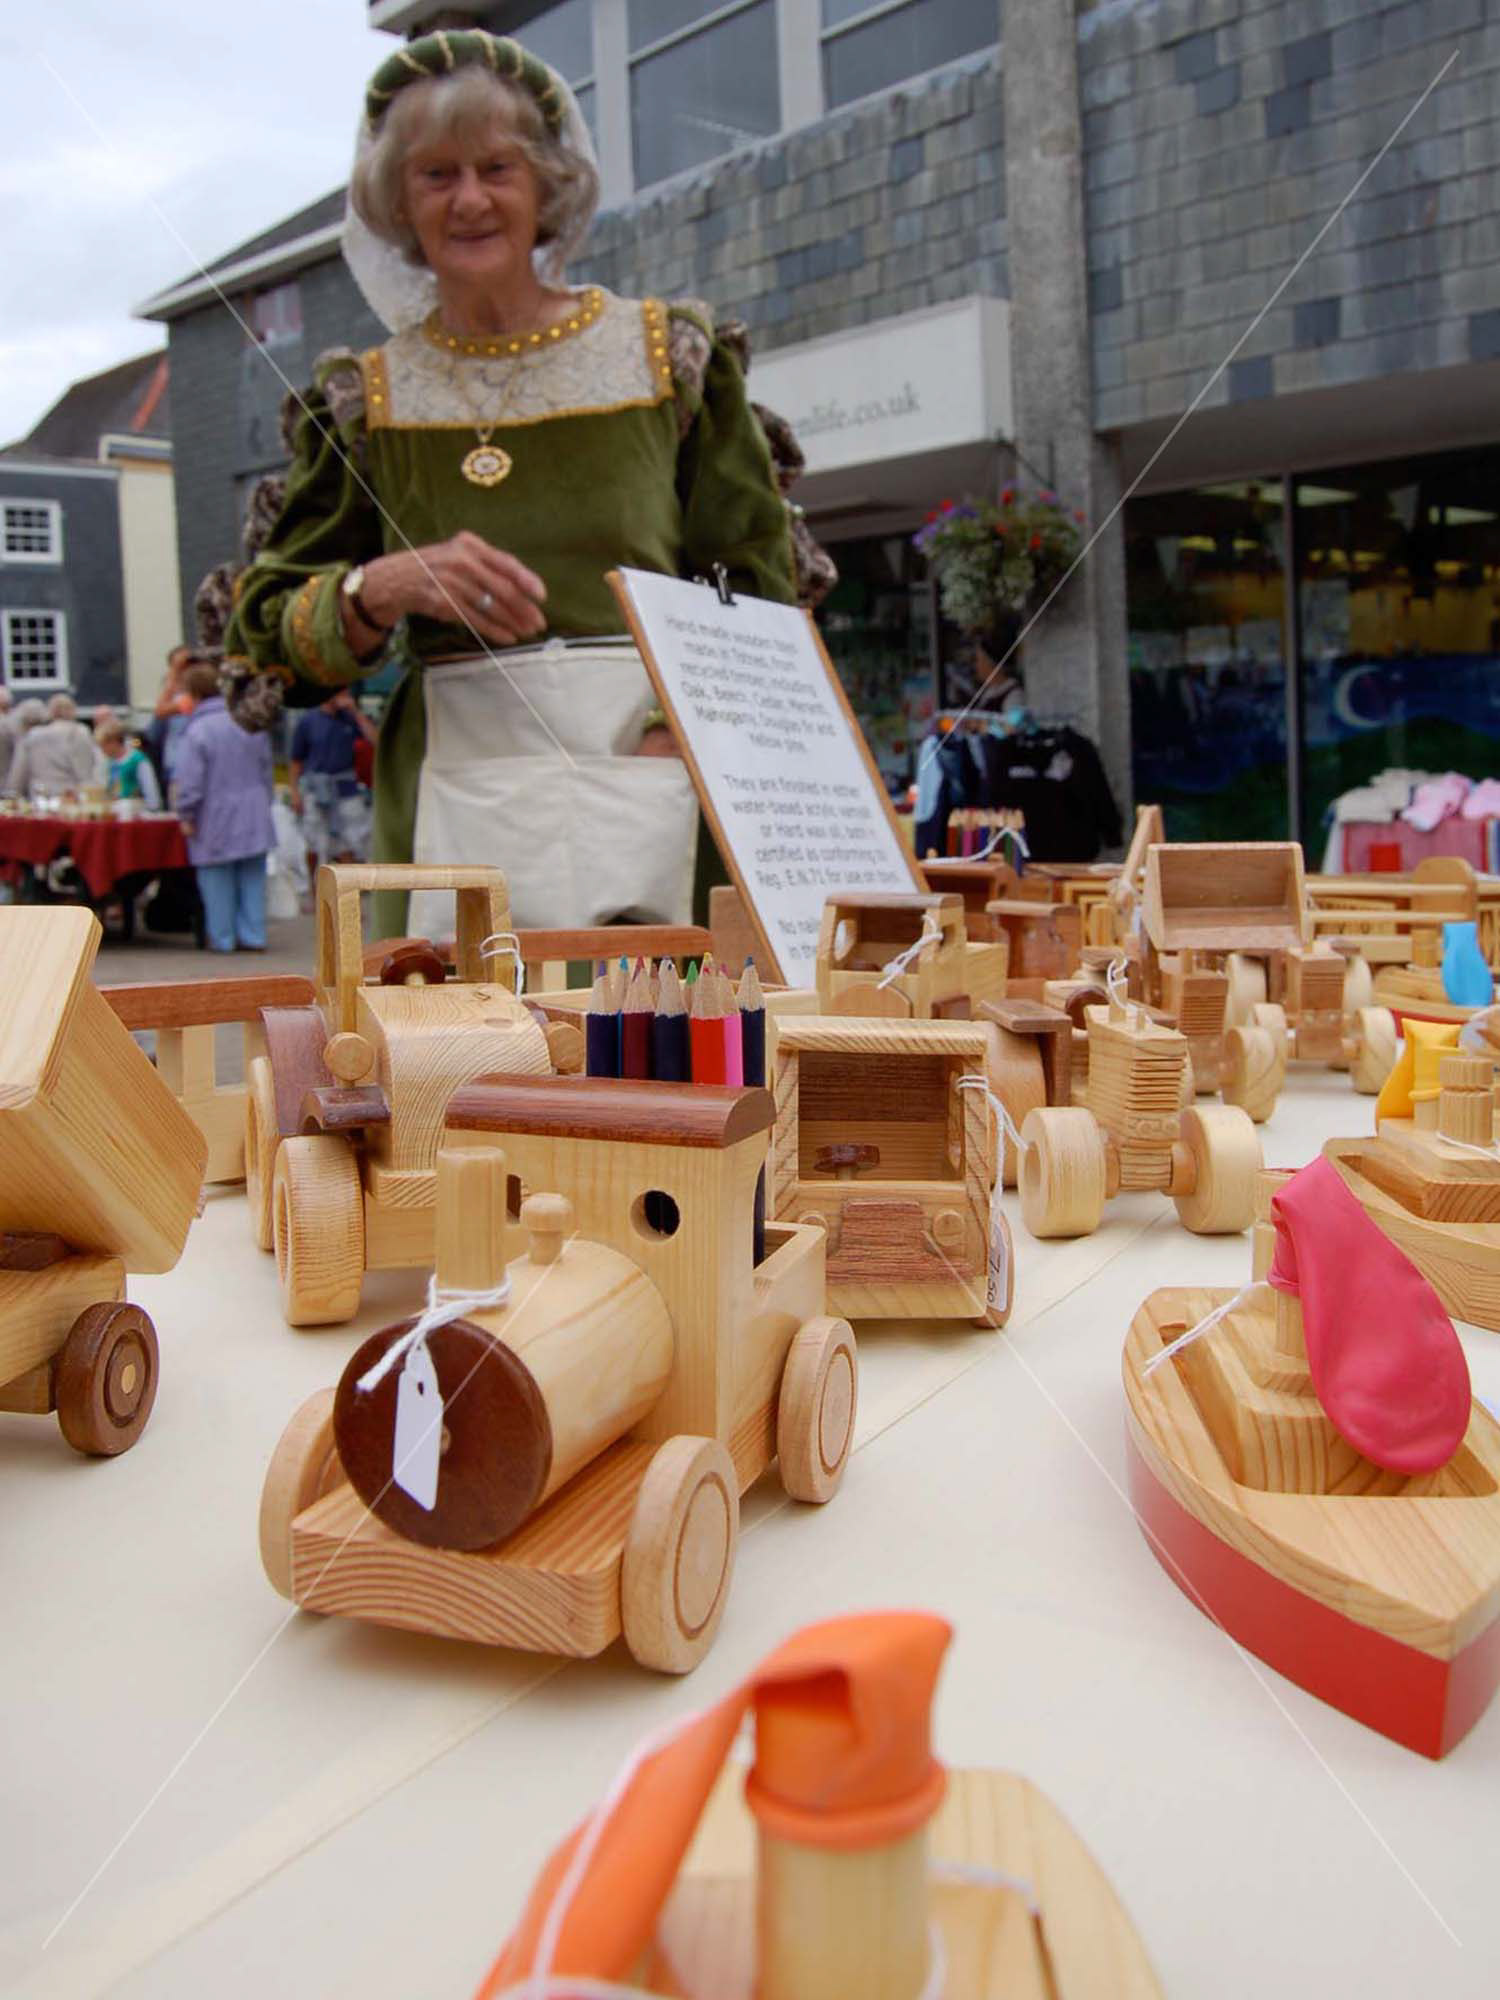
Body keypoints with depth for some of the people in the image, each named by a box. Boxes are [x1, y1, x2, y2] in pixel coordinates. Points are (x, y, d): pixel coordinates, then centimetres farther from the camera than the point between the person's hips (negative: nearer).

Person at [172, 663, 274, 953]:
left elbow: (189, 781, -16)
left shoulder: (196, 731, -14)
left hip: (216, 820, -5)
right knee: (252, 877, 11)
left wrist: (186, 816, -4)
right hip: (253, 817, 5)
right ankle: (253, 936, 12)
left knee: (218, 880, 6)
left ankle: (222, 938, 13)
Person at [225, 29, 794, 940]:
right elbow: (268, 638, 10)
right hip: (455, 798, 1)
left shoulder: (667, 352, 8)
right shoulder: (368, 397, 10)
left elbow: (760, 598, 11)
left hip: (657, 775, 0)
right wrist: (383, 588, -9)